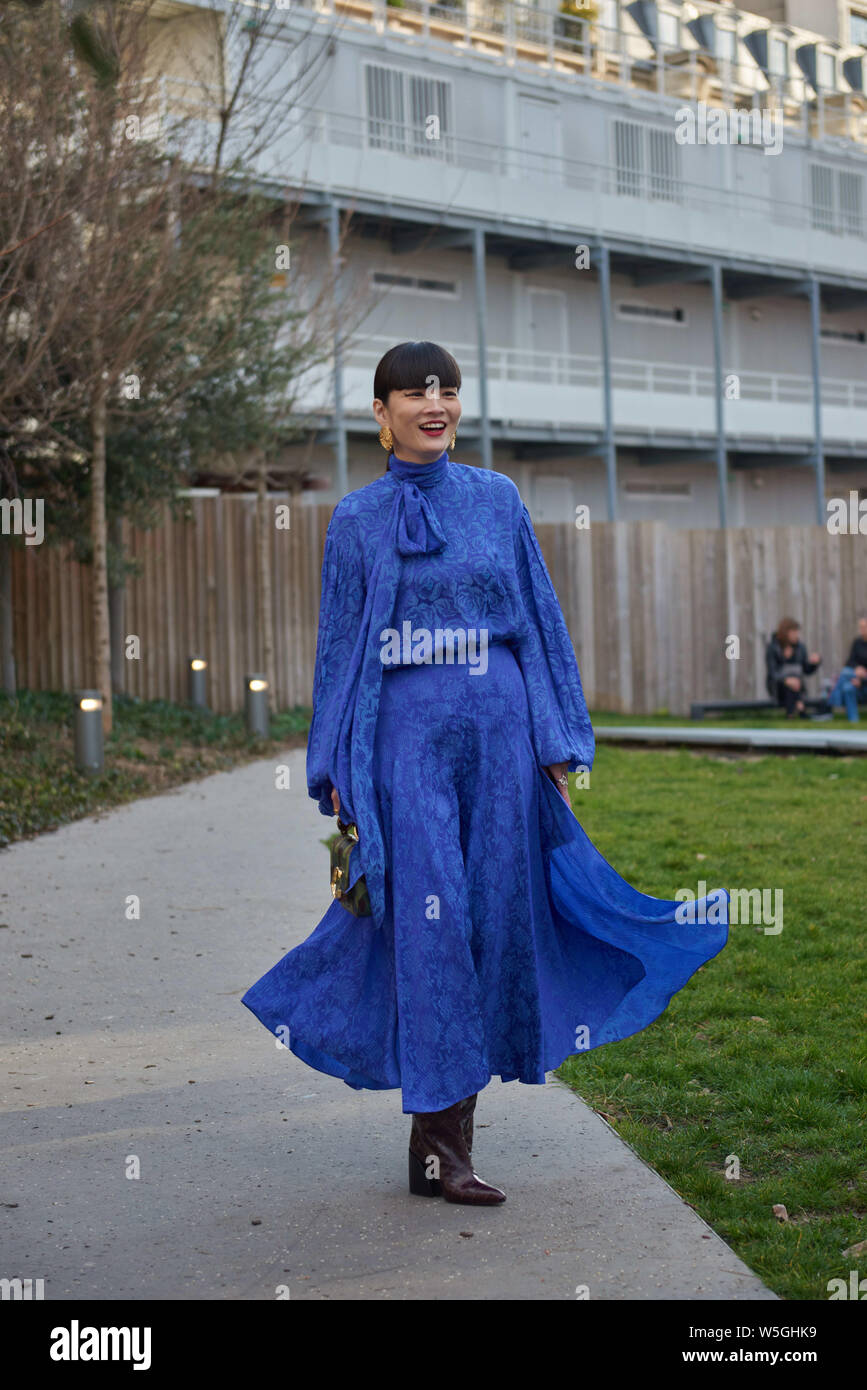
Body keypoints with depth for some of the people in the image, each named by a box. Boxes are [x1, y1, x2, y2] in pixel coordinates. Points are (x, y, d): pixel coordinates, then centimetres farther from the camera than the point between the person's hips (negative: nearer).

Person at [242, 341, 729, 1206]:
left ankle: (440, 1123, 16)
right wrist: (337, 770, 0)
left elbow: (541, 620, 9)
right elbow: (338, 644, 6)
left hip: (499, 724, 2)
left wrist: (559, 745, 3)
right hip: (406, 732, -2)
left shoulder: (498, 500, 9)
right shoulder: (357, 518, 6)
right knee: (429, 920, -7)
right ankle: (440, 1146, 0)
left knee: (496, 910, 2)